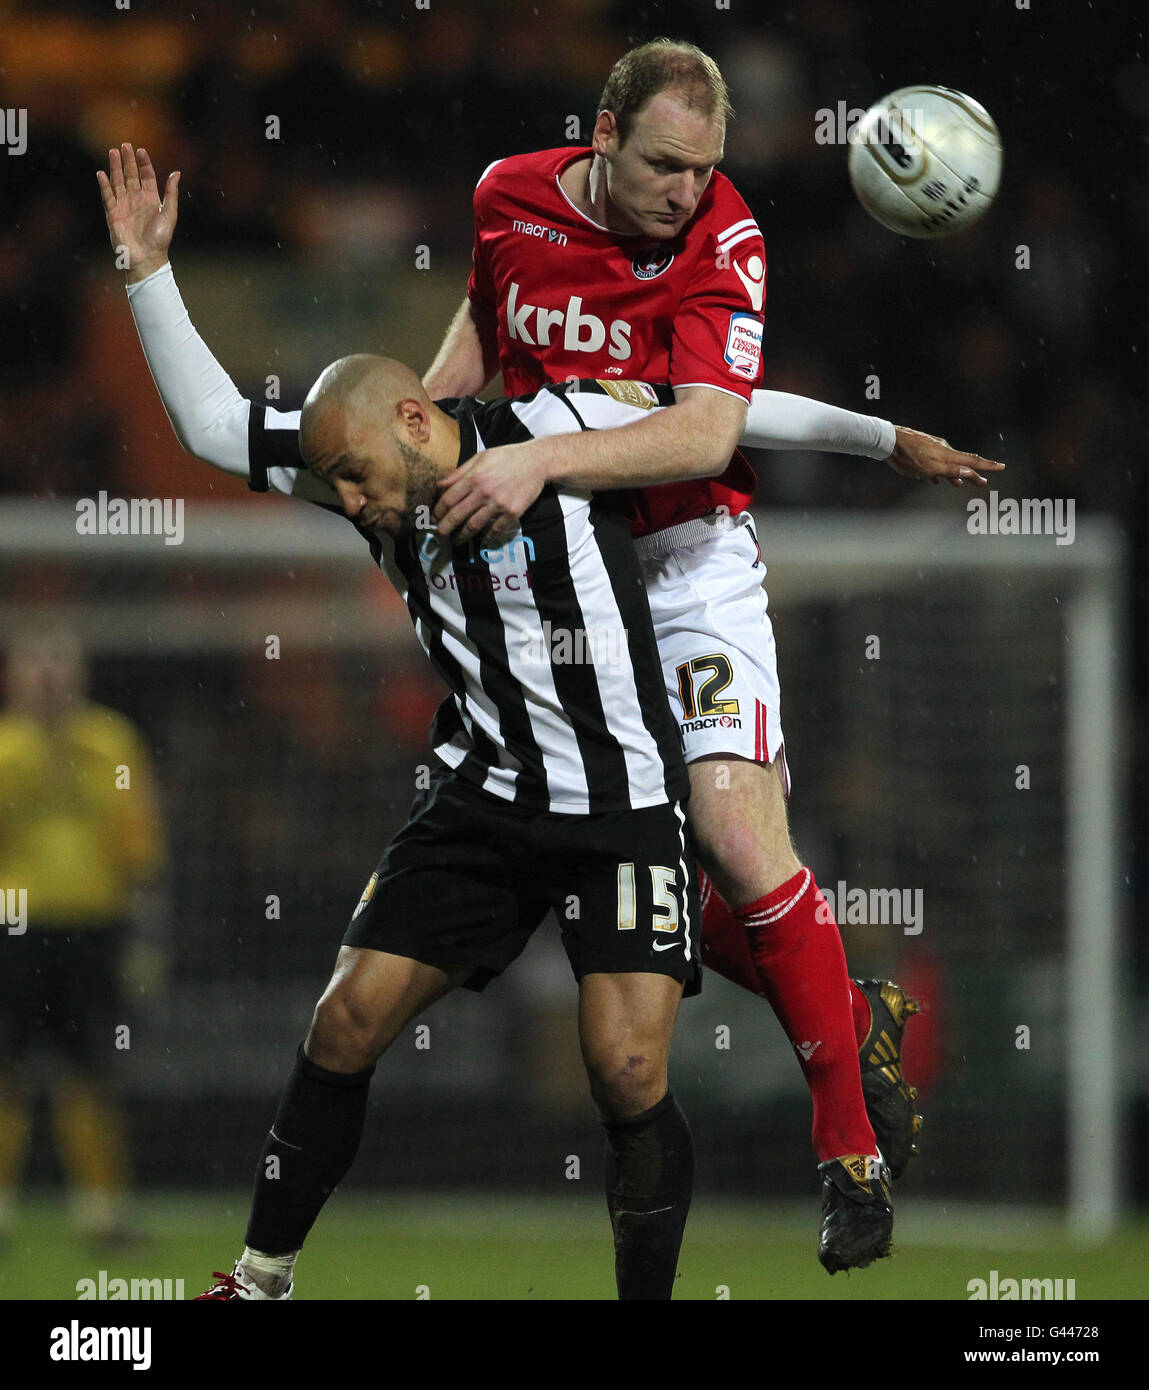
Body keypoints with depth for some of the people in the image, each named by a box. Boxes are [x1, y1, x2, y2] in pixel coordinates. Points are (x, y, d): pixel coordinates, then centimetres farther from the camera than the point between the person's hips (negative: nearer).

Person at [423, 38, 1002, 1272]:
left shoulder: (720, 243, -16)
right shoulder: (509, 199, -1)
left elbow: (707, 434, -28)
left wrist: (538, 461, -36)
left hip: (685, 557, -5)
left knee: (736, 833, -19)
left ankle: (851, 1141, -7)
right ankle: (849, 1022, 19)